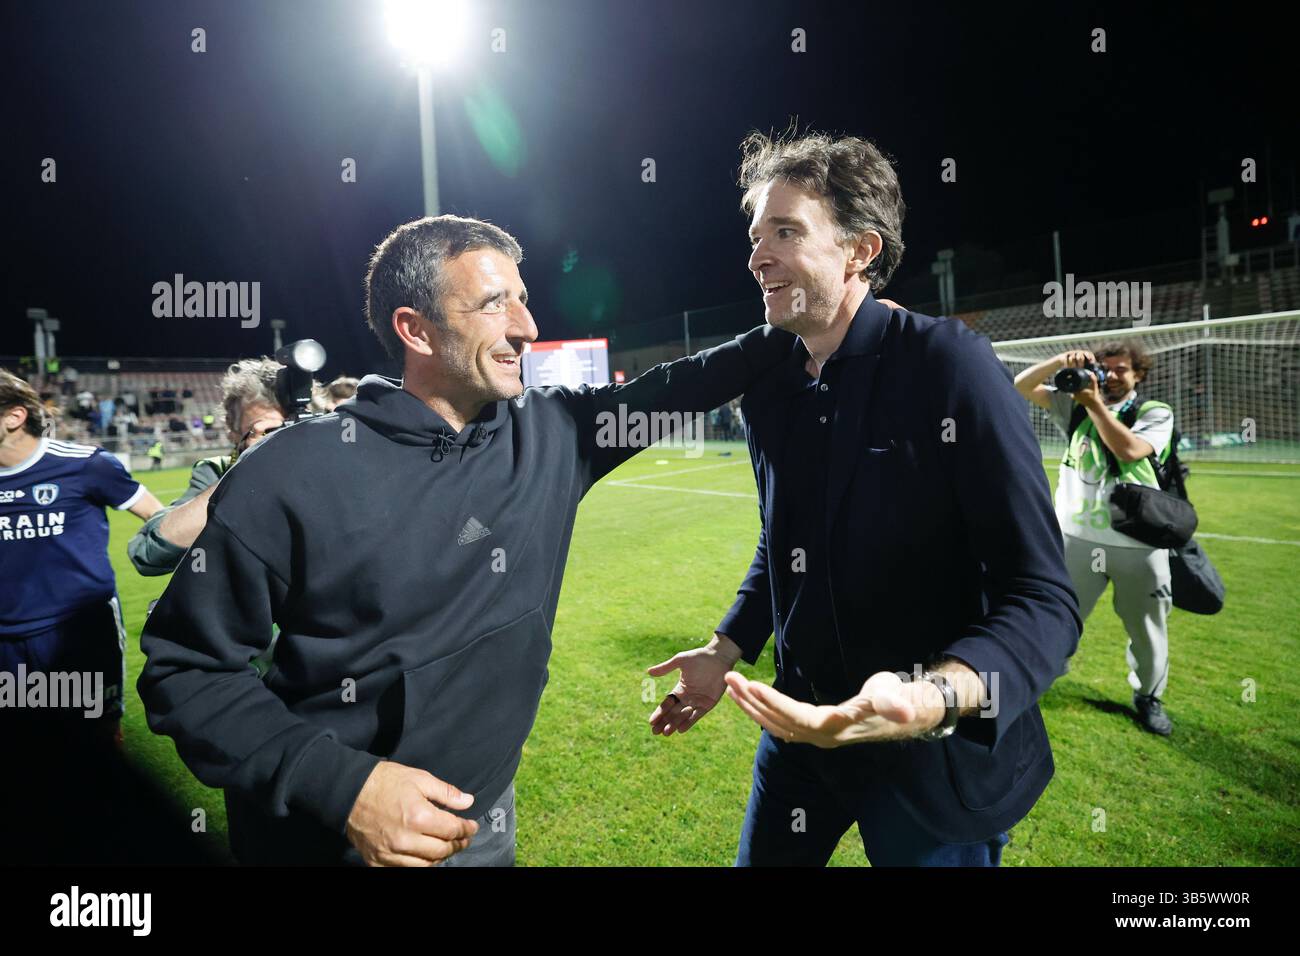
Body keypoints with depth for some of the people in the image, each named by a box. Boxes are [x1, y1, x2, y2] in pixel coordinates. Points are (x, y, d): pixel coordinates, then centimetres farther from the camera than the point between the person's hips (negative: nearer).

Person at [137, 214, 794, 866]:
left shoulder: (551, 433, -7)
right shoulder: (293, 474, -20)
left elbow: (669, 391, 7)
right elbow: (185, 668, -14)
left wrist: (792, 330, 8)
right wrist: (341, 785, -25)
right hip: (326, 841, -4)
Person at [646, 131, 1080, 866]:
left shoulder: (950, 364, -18)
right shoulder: (768, 392, 1)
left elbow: (1042, 600, -23)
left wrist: (935, 696, -38)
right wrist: (727, 651, 8)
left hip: (936, 753, -5)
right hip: (803, 723, 6)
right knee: (760, 857, 21)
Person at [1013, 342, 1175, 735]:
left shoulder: (1156, 412, 1)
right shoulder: (1075, 405, 7)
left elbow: (1129, 449, -18)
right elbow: (1022, 386, -2)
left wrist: (1095, 404, -17)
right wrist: (1061, 361, -17)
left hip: (1139, 543, 0)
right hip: (1078, 538, 1)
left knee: (1148, 627, 15)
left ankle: (1148, 697, 36)